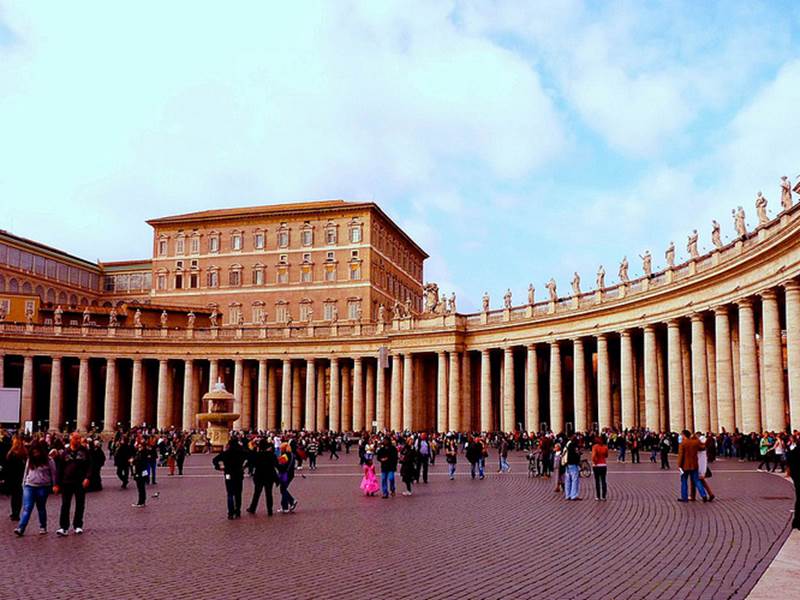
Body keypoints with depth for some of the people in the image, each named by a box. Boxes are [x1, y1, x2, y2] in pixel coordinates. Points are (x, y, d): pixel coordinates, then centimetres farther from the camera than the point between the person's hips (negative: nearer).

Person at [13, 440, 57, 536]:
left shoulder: (48, 460, -4)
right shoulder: (30, 460, 8)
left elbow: (53, 474, -1)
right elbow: (26, 473, 16)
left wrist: (54, 486, -3)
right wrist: (24, 485, 14)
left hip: (43, 487, -2)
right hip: (29, 486, 2)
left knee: (41, 508, 8)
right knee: (27, 508, -8)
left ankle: (43, 527, 20)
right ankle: (20, 528, -14)